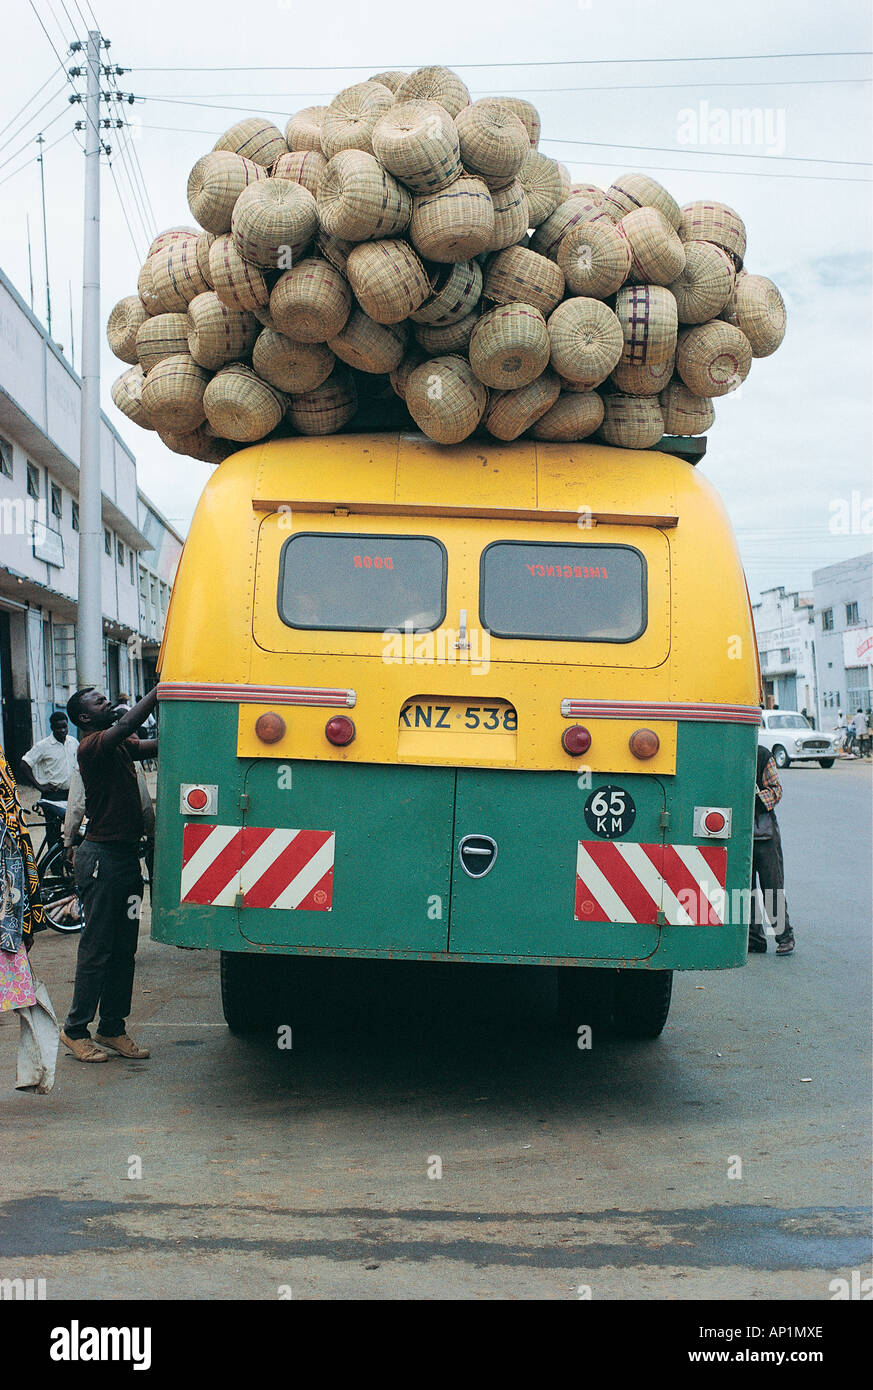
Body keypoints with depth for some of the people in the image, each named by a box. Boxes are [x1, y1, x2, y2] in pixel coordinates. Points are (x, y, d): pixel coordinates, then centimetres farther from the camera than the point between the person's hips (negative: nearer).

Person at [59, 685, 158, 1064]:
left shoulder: (120, 744, 14)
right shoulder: (91, 746, -13)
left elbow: (155, 745, 3)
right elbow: (126, 726, -30)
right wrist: (160, 689, -30)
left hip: (128, 854, 9)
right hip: (102, 855, -9)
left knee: (124, 948, 11)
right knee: (96, 947, -2)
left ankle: (112, 1027, 20)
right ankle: (75, 1030, 9)